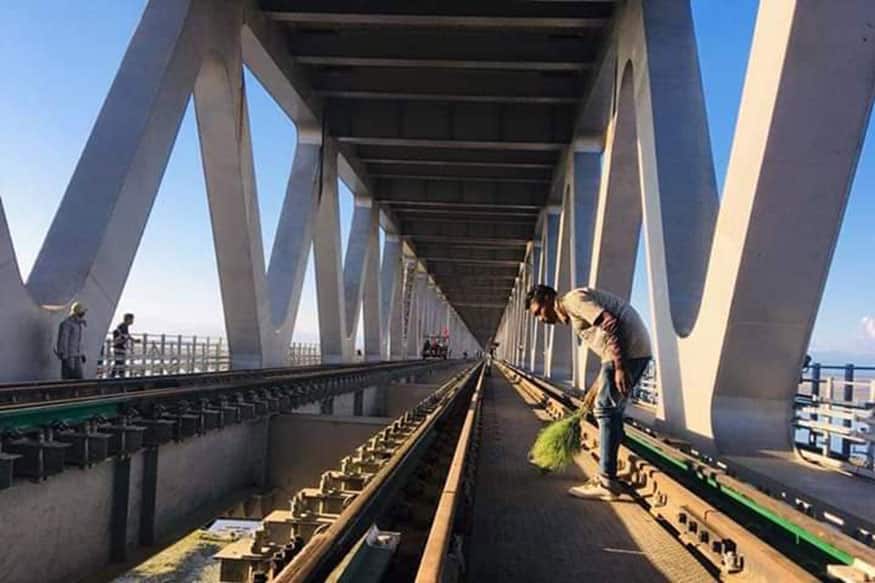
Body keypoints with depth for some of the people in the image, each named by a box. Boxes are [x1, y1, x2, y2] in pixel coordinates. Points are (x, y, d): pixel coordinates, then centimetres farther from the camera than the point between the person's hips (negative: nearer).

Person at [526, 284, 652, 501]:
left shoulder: (573, 299, -6)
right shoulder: (573, 317, 23)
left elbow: (610, 323, -19)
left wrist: (619, 367, -23)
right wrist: (597, 386, 27)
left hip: (628, 349, -10)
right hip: (638, 350, 10)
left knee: (605, 410, -8)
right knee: (611, 411, 14)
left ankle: (606, 483, -5)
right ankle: (608, 476, 21)